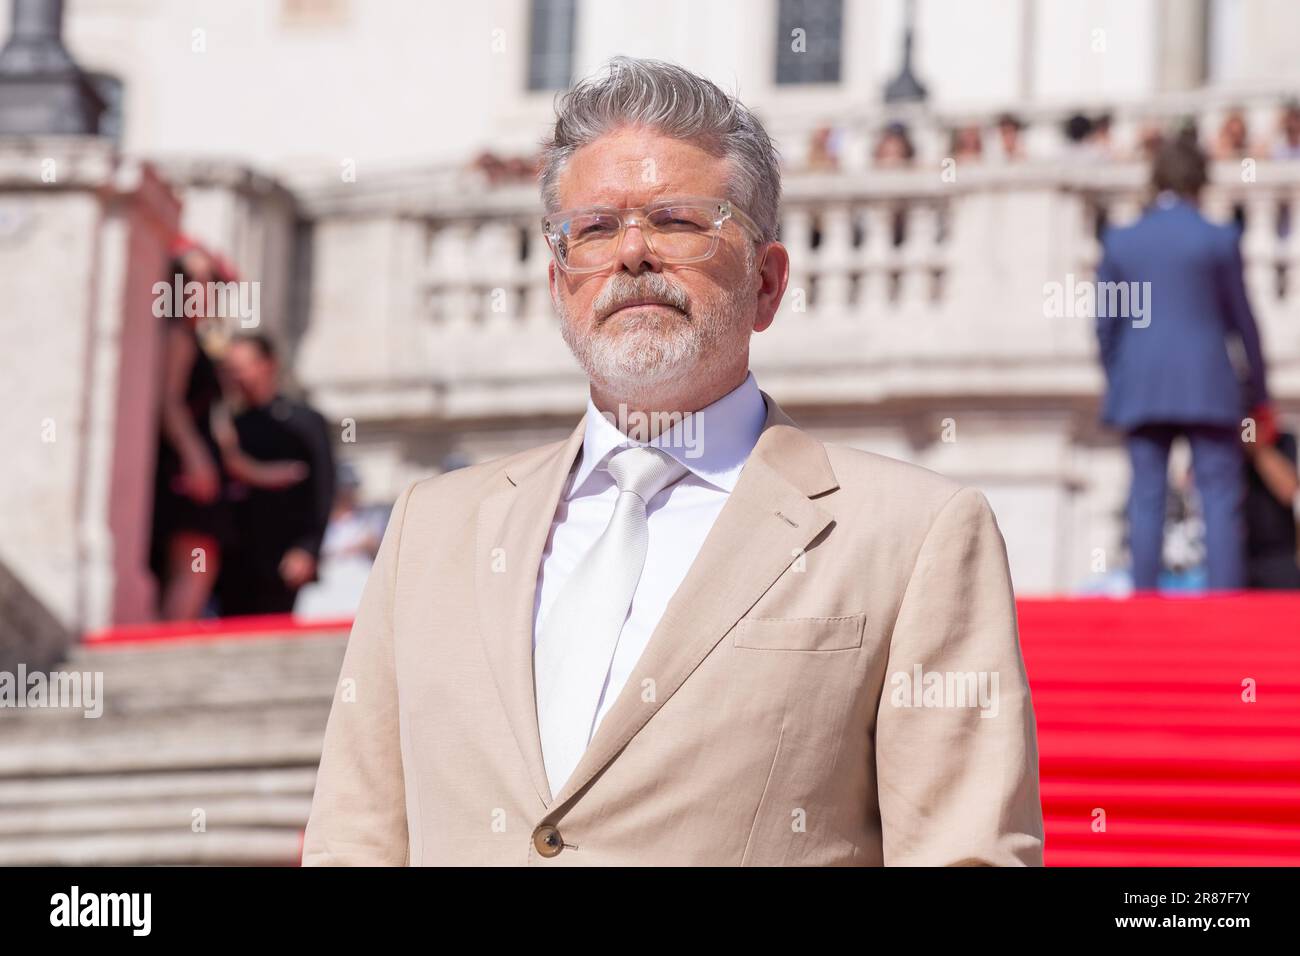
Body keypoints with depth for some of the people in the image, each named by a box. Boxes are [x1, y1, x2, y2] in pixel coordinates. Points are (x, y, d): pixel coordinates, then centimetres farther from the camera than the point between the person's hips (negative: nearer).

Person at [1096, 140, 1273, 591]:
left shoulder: (1119, 241, 5)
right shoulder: (1219, 240, -3)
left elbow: (1106, 325, 6)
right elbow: (1241, 320, 2)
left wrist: (1116, 385, 17)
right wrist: (1259, 394, 10)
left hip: (1141, 387, 3)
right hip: (1207, 385, -3)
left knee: (1146, 500, 4)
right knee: (1221, 500, -1)